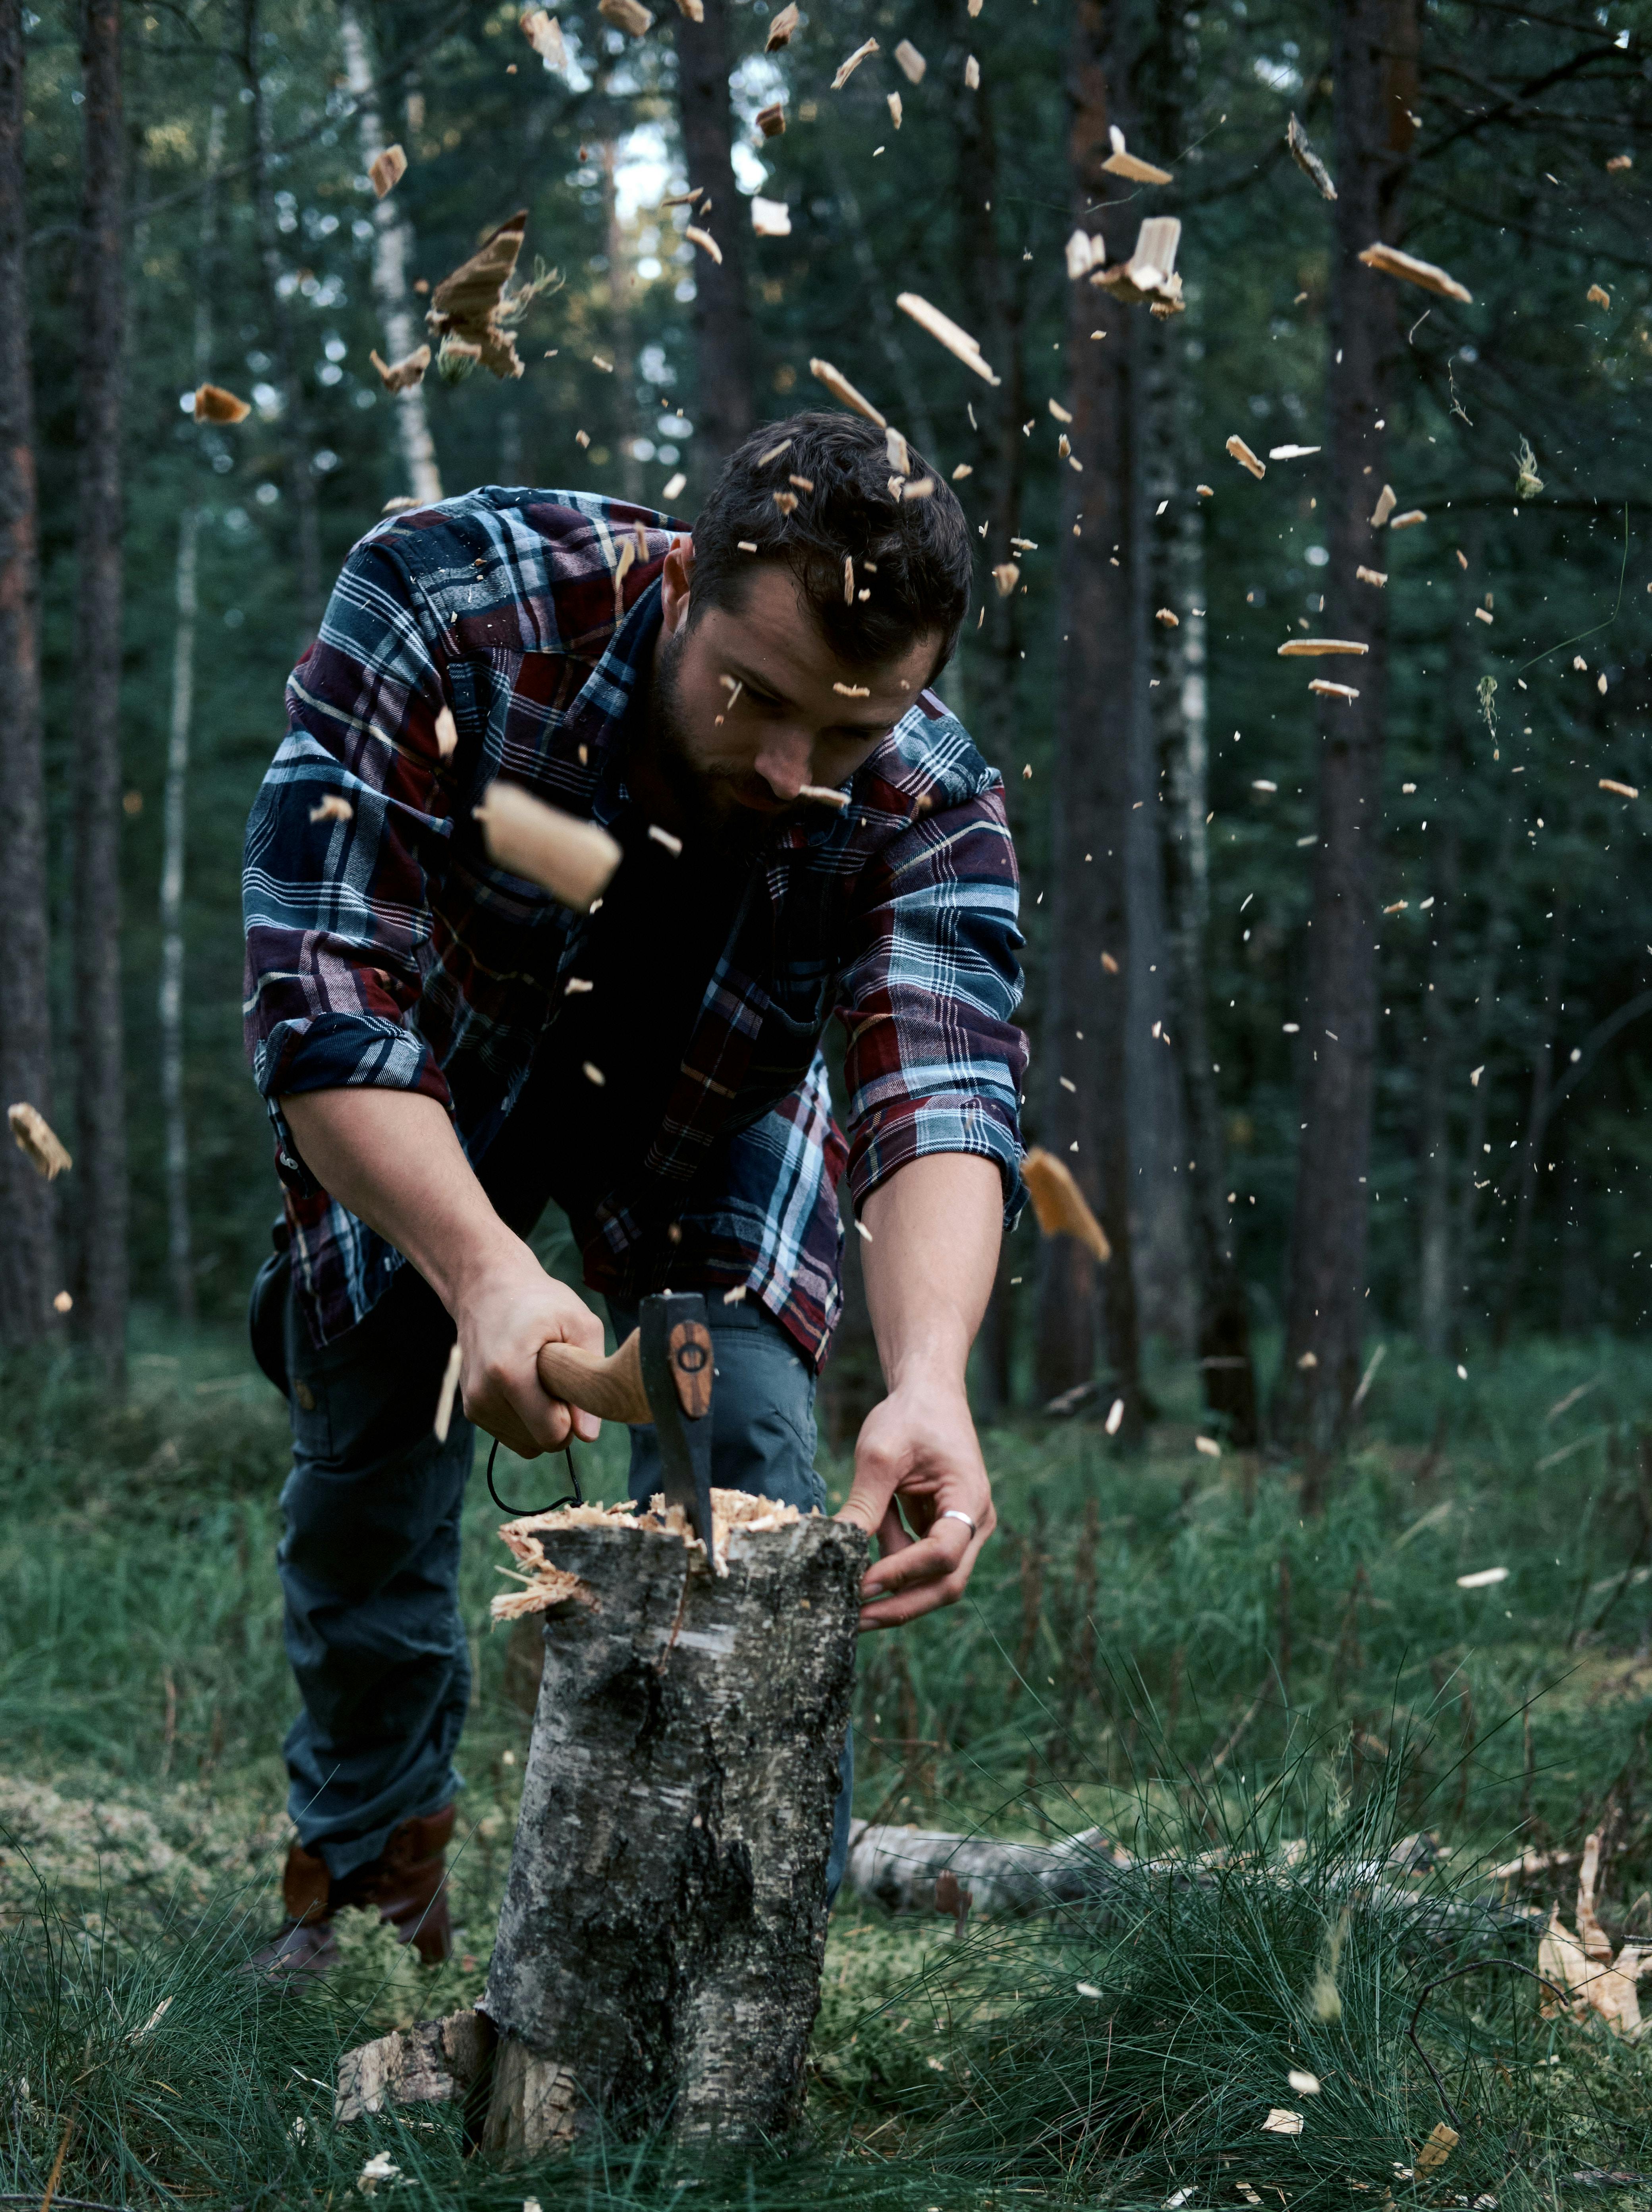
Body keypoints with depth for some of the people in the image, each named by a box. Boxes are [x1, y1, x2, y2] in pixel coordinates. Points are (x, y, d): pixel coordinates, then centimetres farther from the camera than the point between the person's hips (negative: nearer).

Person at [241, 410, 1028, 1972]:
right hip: (412, 1124, 0)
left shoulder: (931, 810, -31)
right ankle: (365, 1871, 31)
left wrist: (930, 1379, -63)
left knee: (746, 1458, -17)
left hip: (709, 1125, 1)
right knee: (361, 1482, 4)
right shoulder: (446, 606, -37)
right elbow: (323, 993, -41)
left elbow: (947, 1096, -42)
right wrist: (484, 1271, -56)